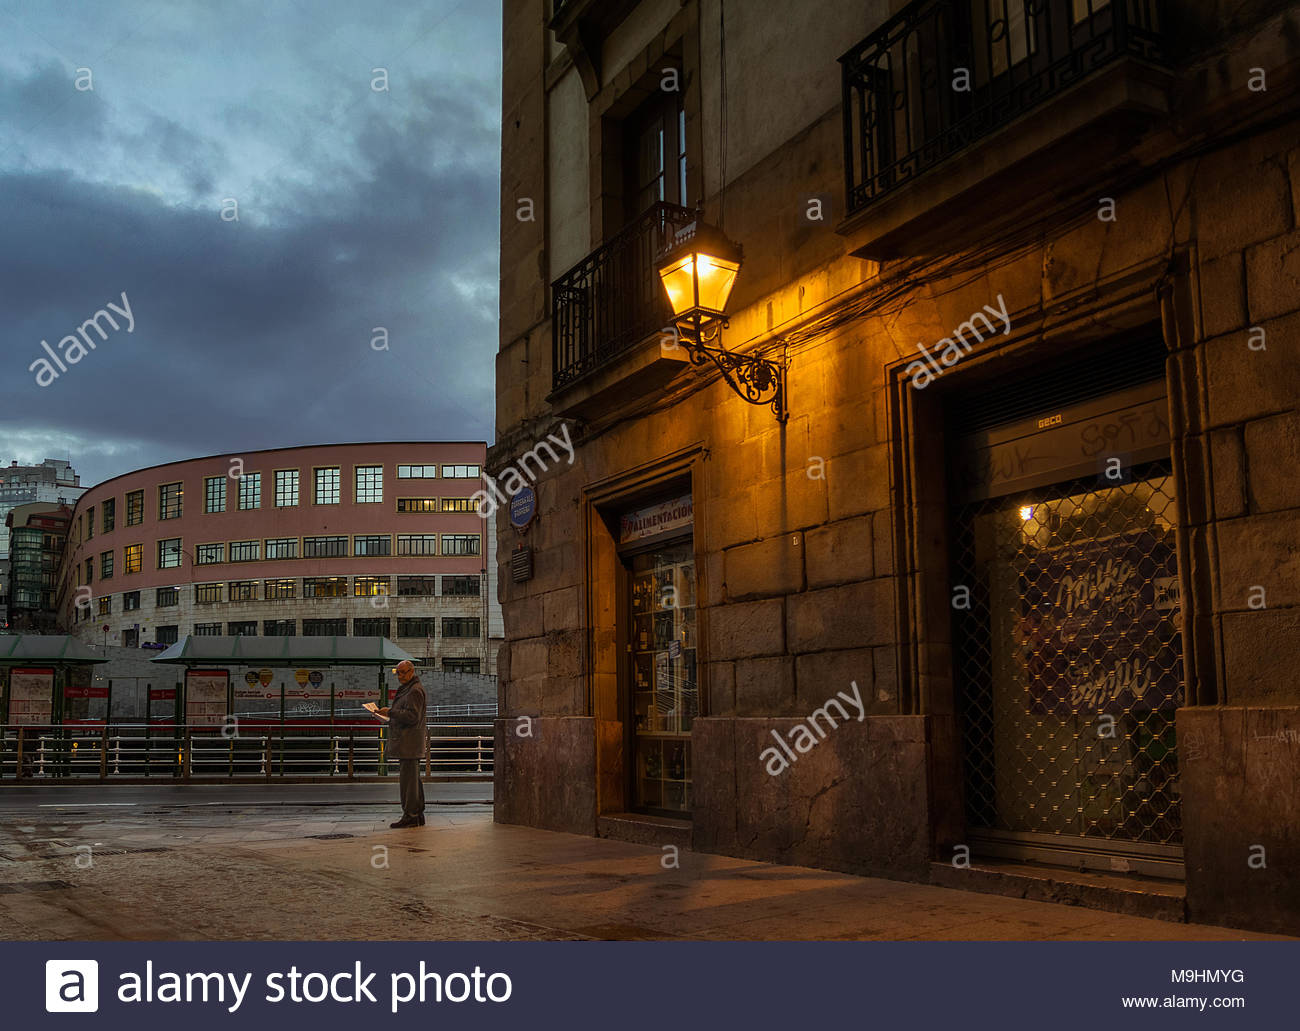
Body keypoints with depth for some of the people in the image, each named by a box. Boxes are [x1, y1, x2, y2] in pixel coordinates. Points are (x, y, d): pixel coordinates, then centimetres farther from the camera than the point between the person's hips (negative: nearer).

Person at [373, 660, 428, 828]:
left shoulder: (415, 691, -13)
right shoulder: (408, 689, 21)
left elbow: (412, 716, -20)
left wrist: (391, 712, -19)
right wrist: (390, 713, 15)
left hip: (409, 743, -11)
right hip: (407, 743, 11)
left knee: (407, 779, -10)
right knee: (413, 778, 12)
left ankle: (410, 816, -8)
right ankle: (418, 815, 17)